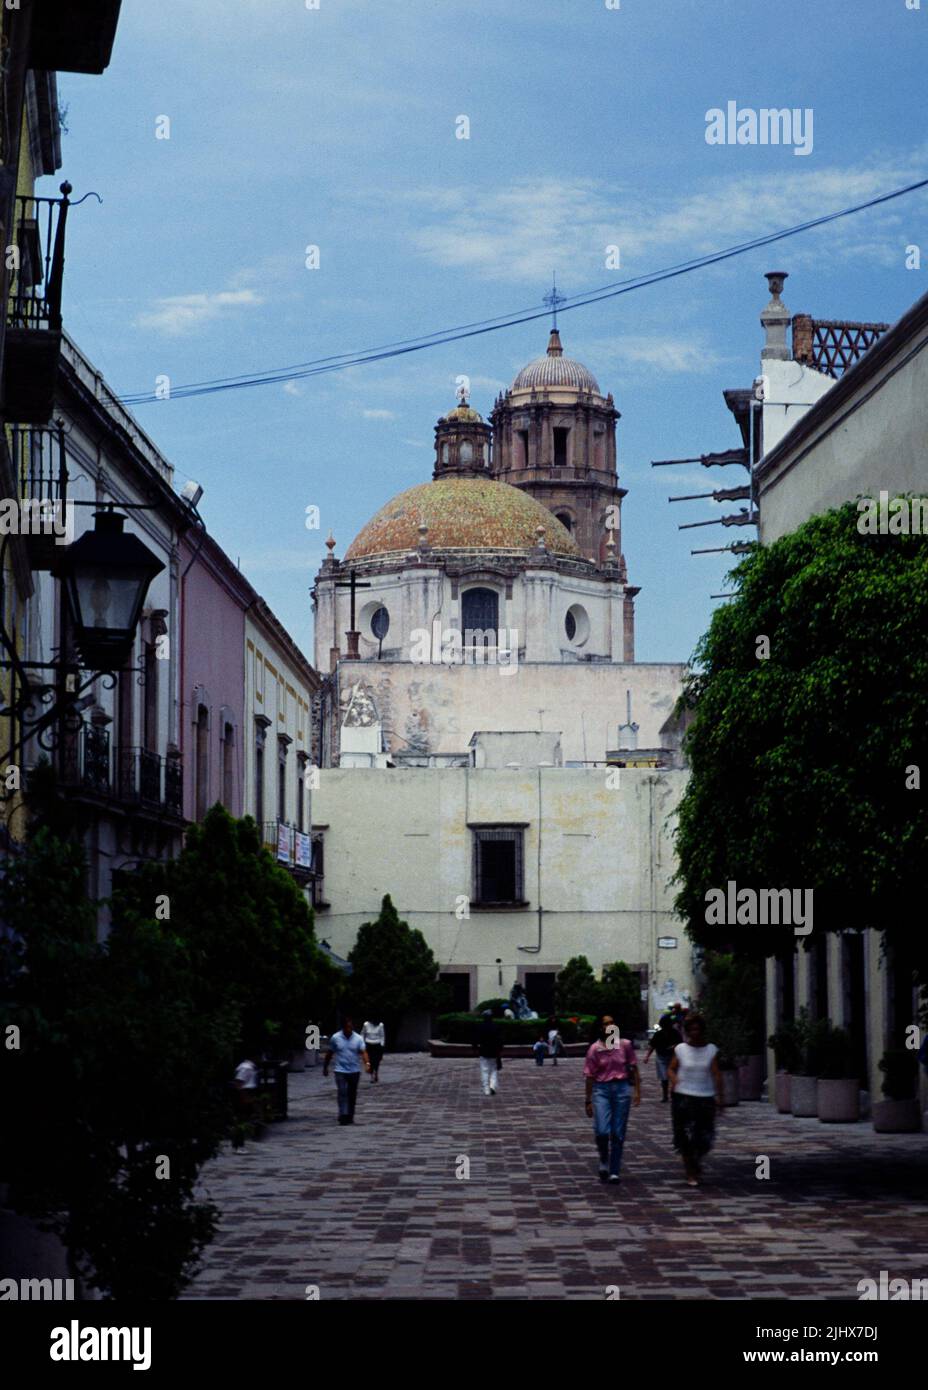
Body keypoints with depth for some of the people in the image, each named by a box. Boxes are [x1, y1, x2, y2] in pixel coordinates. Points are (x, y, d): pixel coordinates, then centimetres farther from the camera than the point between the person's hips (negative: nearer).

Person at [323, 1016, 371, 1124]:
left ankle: (350, 1116, 21)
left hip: (354, 1071, 2)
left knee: (352, 1095, 9)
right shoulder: (335, 1038, -3)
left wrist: (367, 1063, -30)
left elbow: (363, 1052, -13)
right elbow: (329, 1053, 8)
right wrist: (325, 1067, 13)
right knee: (342, 1093, -15)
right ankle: (343, 1116, -21)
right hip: (340, 1071, -2)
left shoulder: (358, 1038, -2)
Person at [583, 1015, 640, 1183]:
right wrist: (588, 1101, 1)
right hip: (601, 1089, -1)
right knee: (601, 1131, -14)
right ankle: (603, 1161, 14)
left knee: (618, 1133, 2)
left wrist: (637, 1091, 1)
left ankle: (614, 1171, 12)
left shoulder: (625, 1045, 2)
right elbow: (590, 1076, 2)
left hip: (622, 1088, 1)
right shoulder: (594, 1049, -1)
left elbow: (633, 1069, 8)